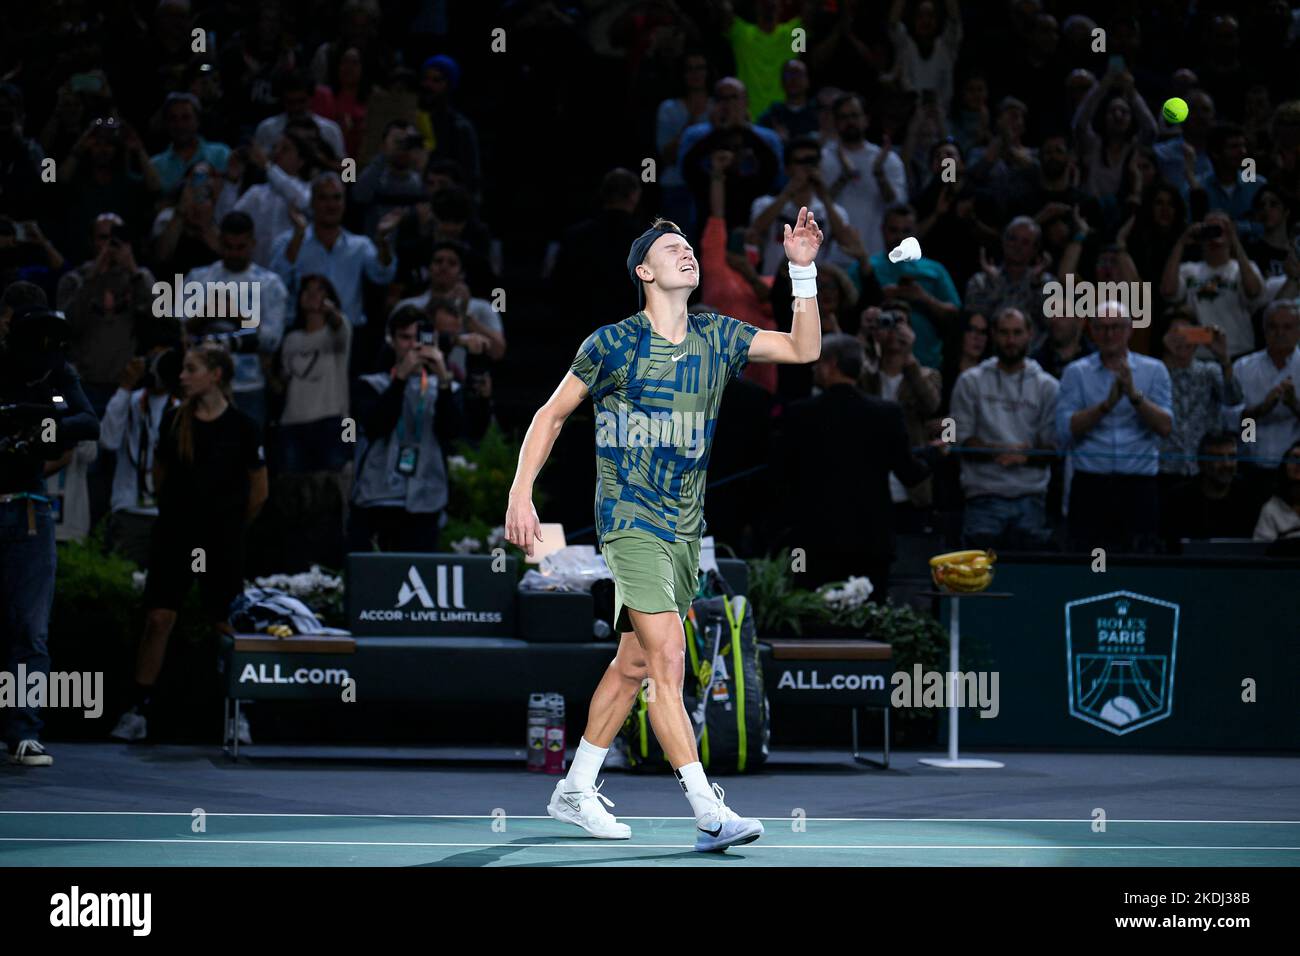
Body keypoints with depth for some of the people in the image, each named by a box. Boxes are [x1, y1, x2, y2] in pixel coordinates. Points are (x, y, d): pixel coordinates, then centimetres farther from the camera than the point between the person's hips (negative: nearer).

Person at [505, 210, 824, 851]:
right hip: (630, 519, -6)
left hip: (686, 527, 6)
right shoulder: (612, 343, -5)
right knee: (668, 657, -17)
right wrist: (520, 495, -4)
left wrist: (803, 270, -1)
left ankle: (574, 792, 26)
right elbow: (552, 413, 4)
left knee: (635, 663, 12)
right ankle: (708, 813, -24)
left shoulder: (717, 337, 7)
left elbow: (804, 349, 10)